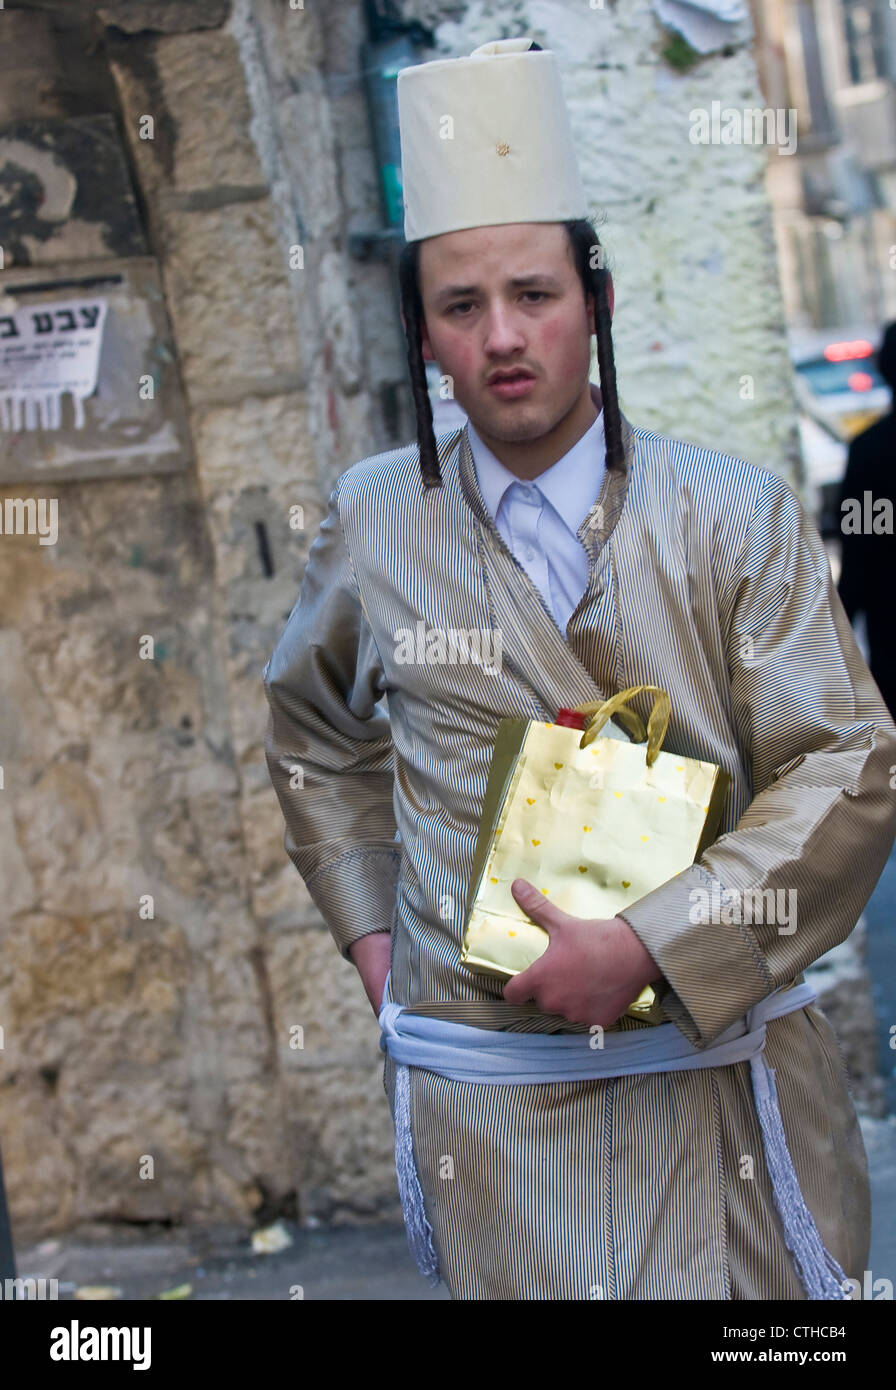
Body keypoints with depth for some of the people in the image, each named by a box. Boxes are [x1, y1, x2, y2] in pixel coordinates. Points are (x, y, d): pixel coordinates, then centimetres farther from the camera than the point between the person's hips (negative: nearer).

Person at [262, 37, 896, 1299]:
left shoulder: (738, 518, -5)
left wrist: (645, 946, -17)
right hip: (483, 1096, 1)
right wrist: (368, 931, 11)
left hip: (714, 1076, -1)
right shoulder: (373, 523, 2)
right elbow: (316, 727, 20)